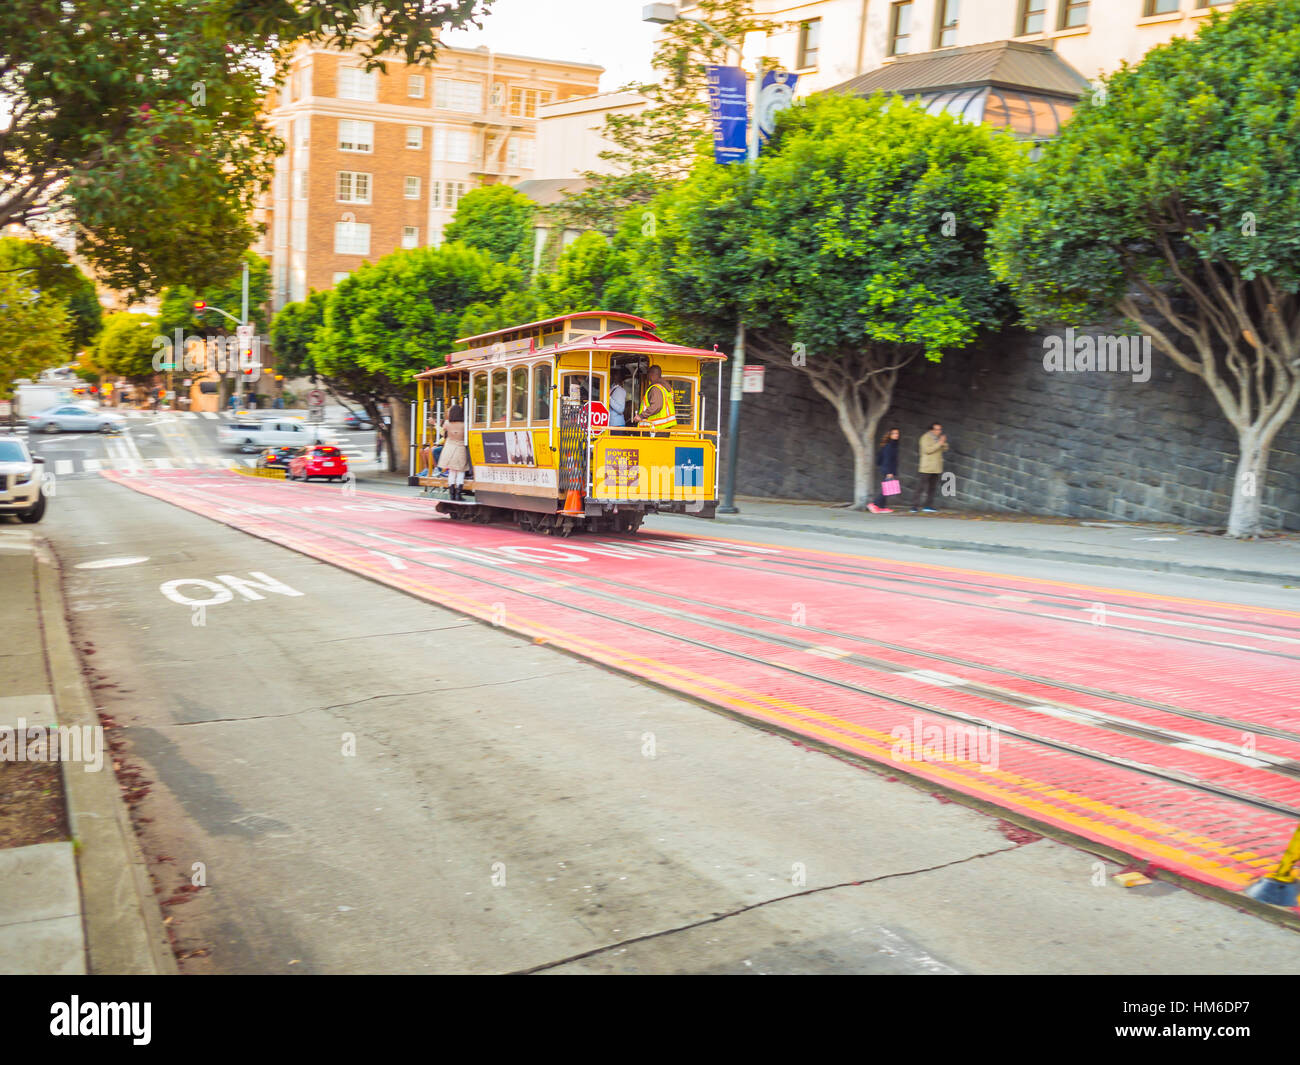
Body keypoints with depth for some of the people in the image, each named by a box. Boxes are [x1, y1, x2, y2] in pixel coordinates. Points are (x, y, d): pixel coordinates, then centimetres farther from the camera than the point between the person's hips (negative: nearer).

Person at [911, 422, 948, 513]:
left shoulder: (939, 437, 13)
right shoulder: (926, 437, -9)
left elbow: (945, 449, 12)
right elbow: (928, 450, -20)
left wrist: (944, 442, -8)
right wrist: (939, 443, -19)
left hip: (936, 467, 7)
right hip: (926, 467, -7)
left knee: (932, 487, 8)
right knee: (921, 487, -9)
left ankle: (929, 506, 13)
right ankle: (915, 506, -8)